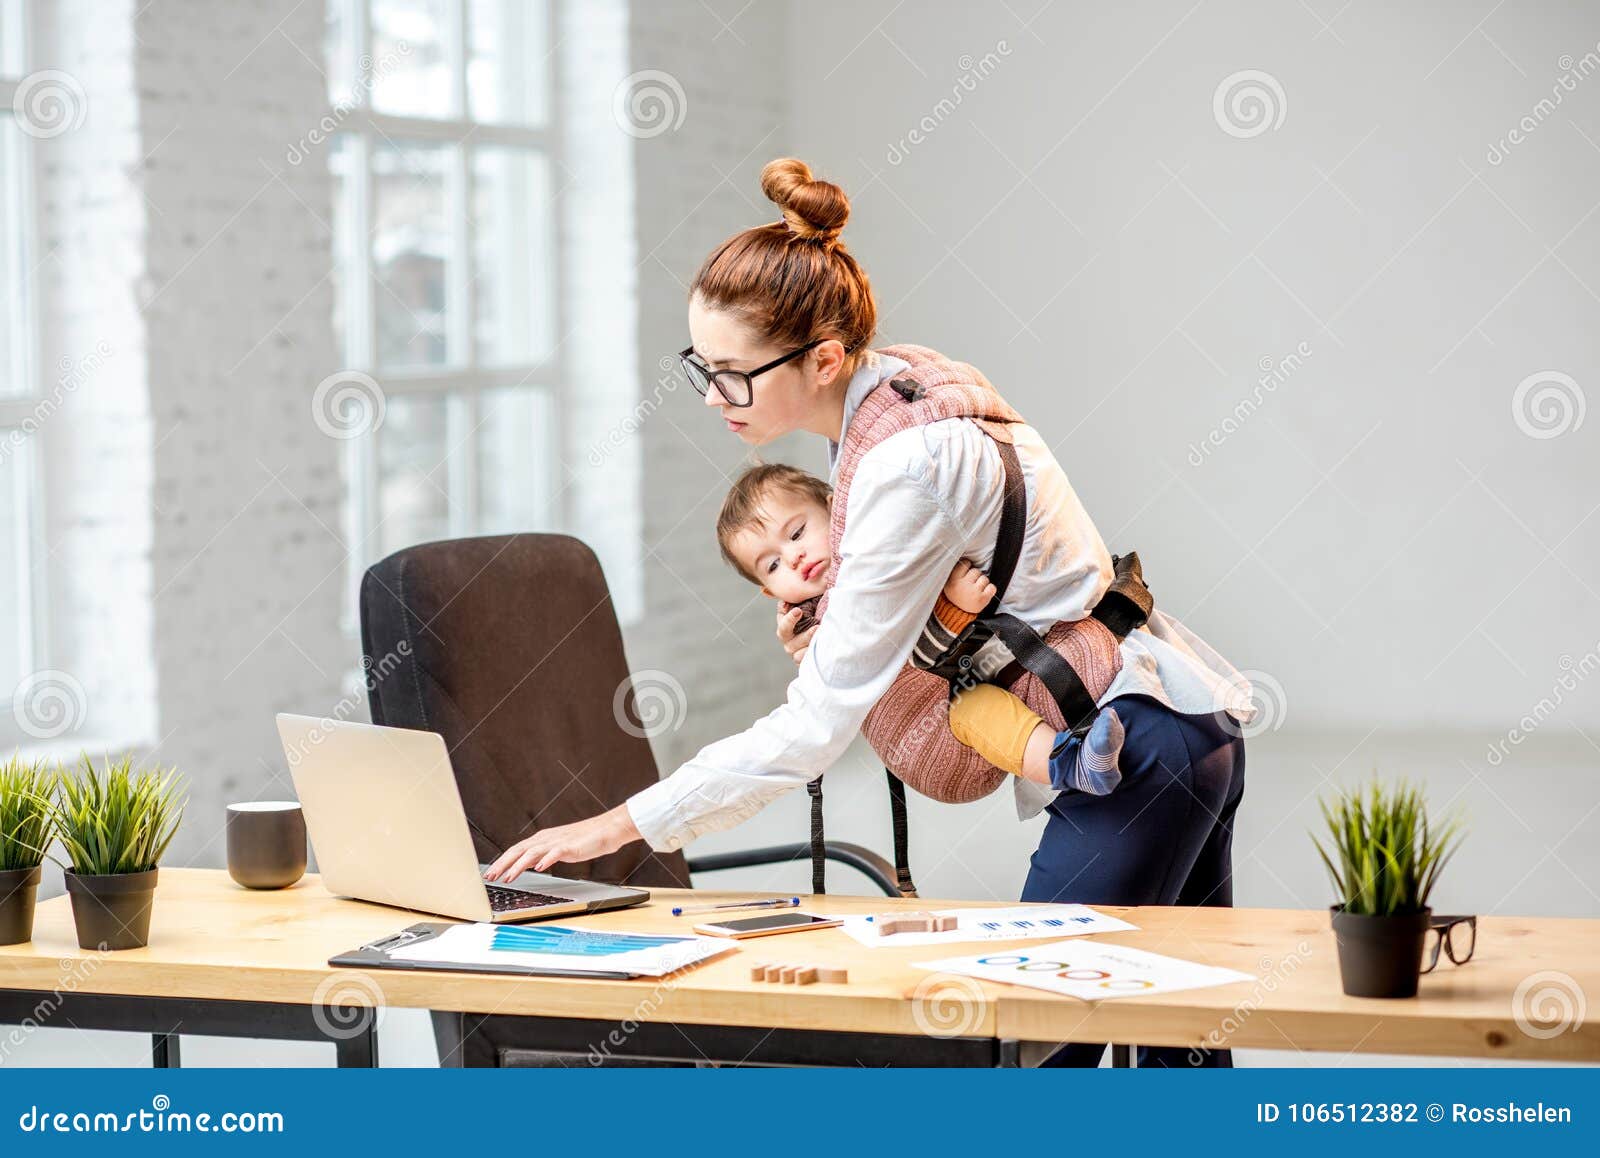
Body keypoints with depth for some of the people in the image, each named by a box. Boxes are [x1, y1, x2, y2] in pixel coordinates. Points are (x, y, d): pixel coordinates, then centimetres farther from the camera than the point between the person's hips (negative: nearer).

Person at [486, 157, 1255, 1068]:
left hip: (1135, 751, -10)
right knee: (1183, 1060, 15)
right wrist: (840, 629, 4)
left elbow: (815, 727, -23)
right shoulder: (905, 378, 4)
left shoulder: (908, 465, -24)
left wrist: (619, 826, -19)